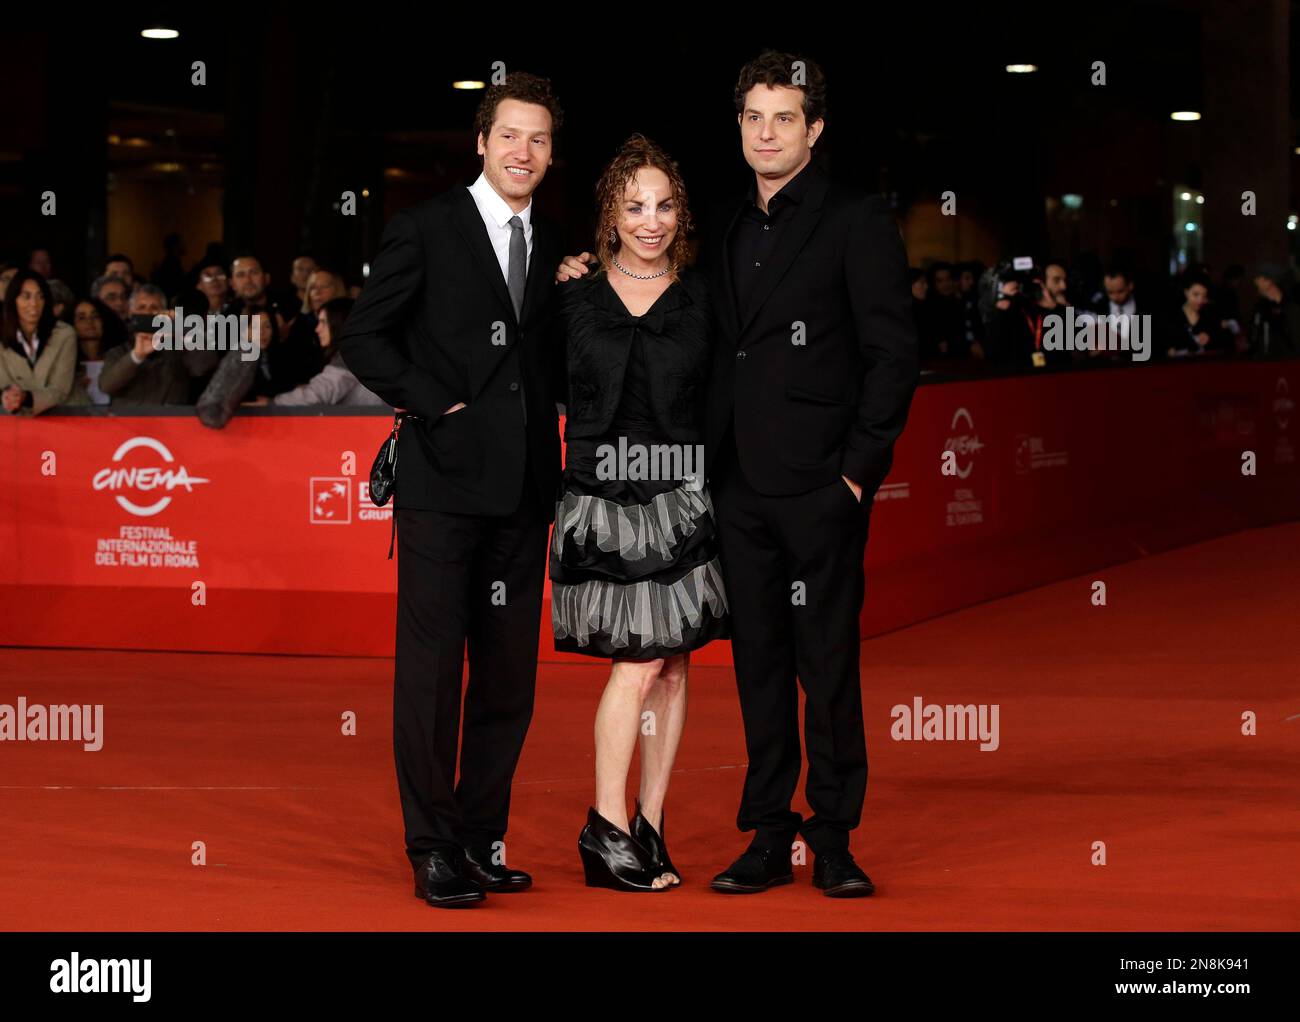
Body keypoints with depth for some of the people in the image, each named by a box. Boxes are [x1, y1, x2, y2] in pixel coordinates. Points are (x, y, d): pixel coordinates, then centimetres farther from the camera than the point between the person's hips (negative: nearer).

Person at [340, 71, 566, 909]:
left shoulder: (556, 246, 14)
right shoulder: (426, 228, 0)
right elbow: (365, 340, -3)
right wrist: (439, 405, -10)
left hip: (524, 487, 5)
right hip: (443, 480, -5)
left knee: (509, 673, 7)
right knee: (431, 665, -4)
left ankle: (483, 837, 17)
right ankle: (434, 848, 4)